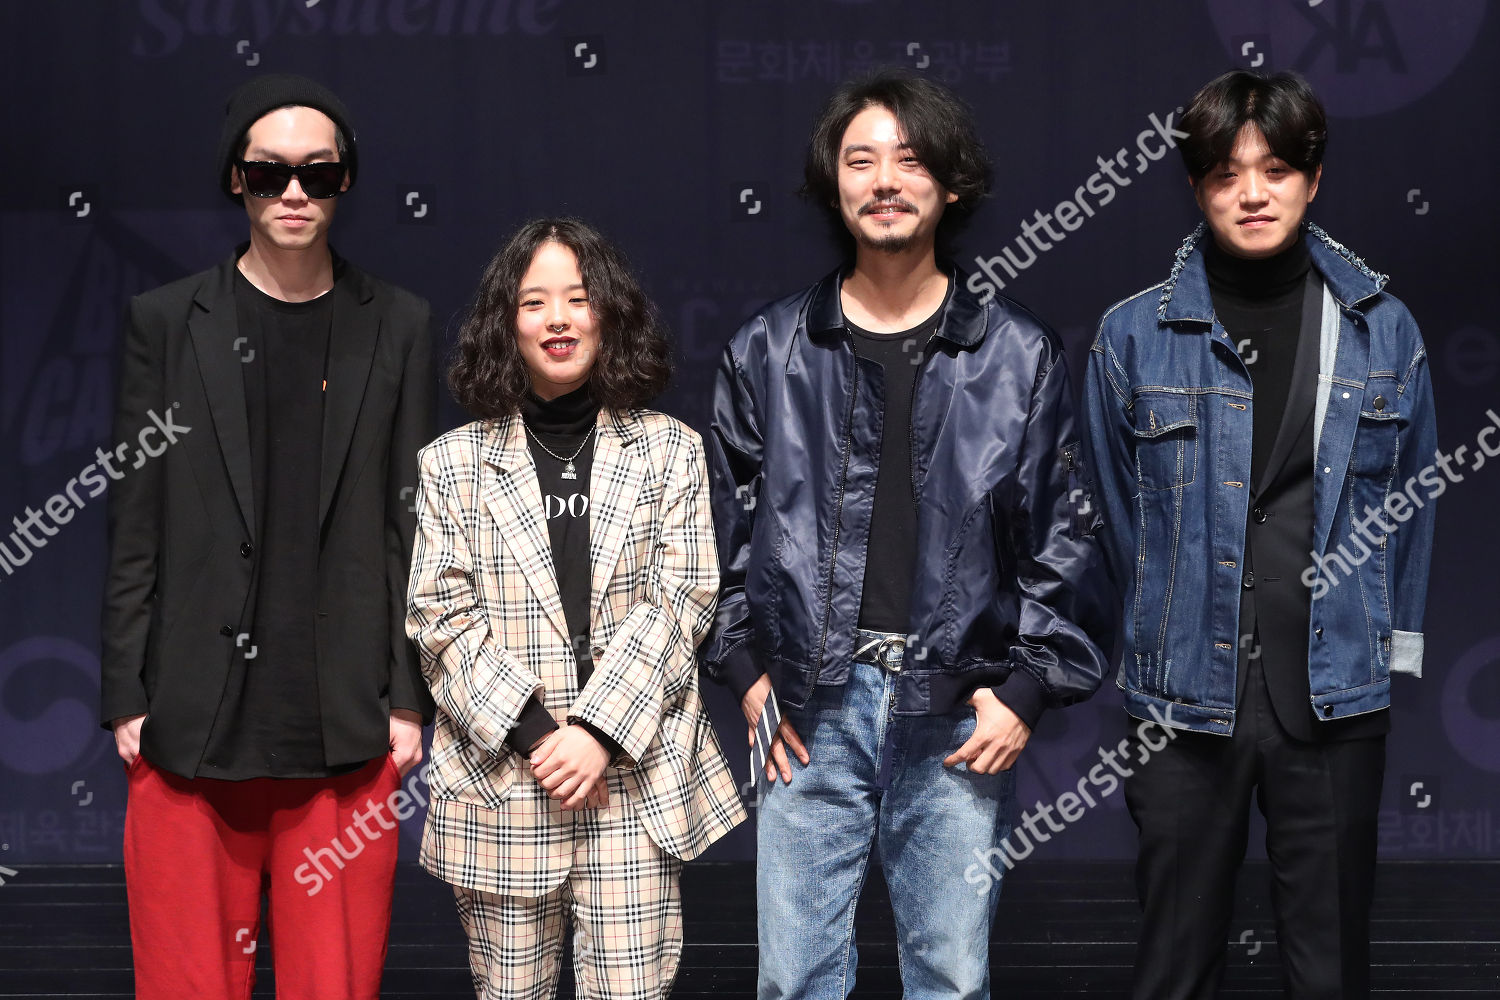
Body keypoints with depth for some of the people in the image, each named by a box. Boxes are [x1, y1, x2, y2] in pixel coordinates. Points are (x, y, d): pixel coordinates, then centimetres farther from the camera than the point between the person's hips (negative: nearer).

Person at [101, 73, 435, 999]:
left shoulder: (398, 326, 8)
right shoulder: (167, 322, 6)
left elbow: (411, 524, 7)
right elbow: (136, 526, 5)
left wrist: (410, 698, 2)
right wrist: (126, 699, 1)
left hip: (347, 730, 0)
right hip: (191, 723, 0)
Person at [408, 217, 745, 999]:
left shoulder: (668, 450, 7)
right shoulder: (454, 462, 7)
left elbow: (681, 600, -1)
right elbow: (440, 618, 1)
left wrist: (600, 731, -12)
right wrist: (532, 731, -11)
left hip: (634, 777, 0)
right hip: (499, 783, 0)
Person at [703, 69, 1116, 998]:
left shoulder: (1020, 355, 4)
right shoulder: (767, 352, 7)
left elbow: (1067, 536, 4)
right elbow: (729, 521, 11)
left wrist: (1029, 686, -3)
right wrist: (747, 668, 3)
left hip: (959, 713, 0)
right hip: (810, 708, 1)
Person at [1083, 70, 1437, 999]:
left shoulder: (1383, 328, 4)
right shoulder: (1135, 336, 0)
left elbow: (1411, 504, 10)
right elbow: (1112, 519, 8)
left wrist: (1397, 658, 8)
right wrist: (1126, 668, 9)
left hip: (1337, 699, 1)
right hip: (1187, 699, -1)